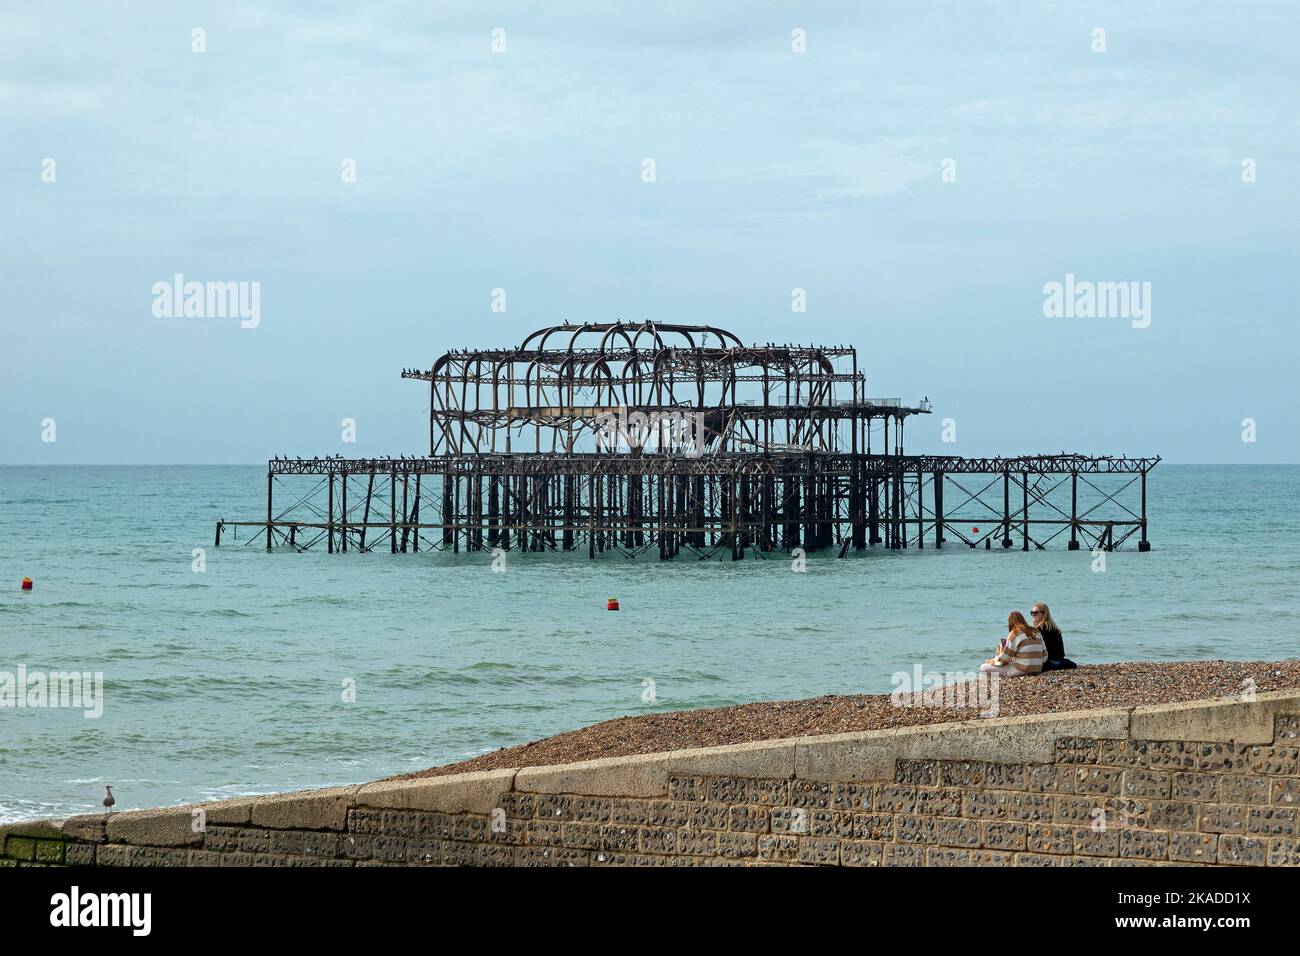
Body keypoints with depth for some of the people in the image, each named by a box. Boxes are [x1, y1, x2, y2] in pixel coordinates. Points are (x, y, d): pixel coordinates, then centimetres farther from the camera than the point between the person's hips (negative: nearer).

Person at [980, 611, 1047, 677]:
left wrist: (992, 661, 13)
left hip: (1021, 671, -8)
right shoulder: (1036, 633, 10)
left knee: (984, 668, -5)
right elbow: (1044, 657, 12)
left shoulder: (1015, 633, -9)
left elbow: (1003, 660, -6)